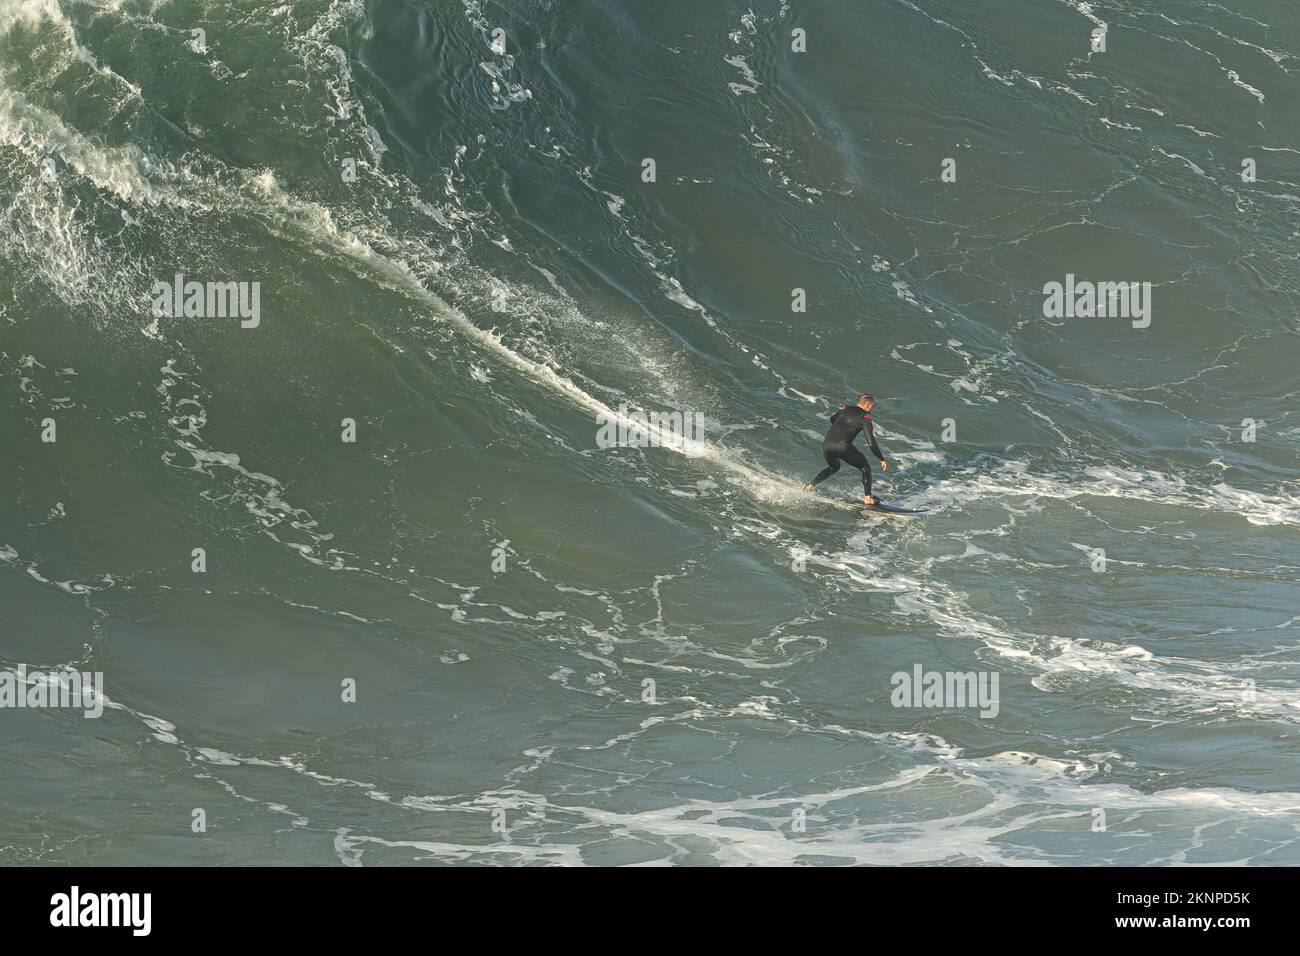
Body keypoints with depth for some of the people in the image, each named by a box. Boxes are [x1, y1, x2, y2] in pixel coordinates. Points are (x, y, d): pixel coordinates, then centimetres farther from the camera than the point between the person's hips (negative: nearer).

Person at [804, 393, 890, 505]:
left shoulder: (846, 410, 20)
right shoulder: (865, 418, 4)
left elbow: (832, 419, 40)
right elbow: (871, 443, 0)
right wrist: (882, 459, 9)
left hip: (826, 444, 6)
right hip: (843, 446, -6)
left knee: (833, 467, 36)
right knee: (866, 468, 13)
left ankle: (810, 484, 22)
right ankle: (867, 498, 2)